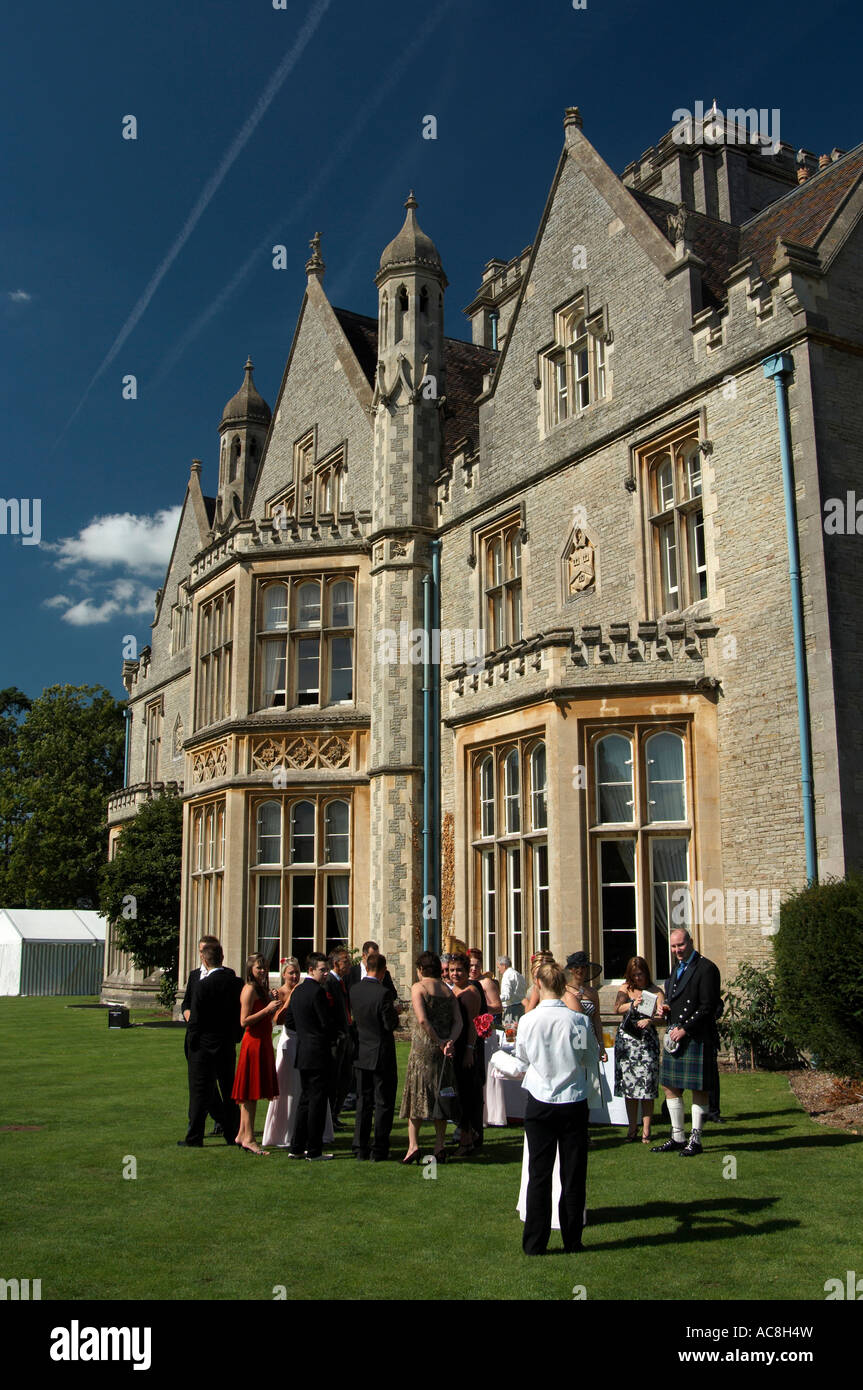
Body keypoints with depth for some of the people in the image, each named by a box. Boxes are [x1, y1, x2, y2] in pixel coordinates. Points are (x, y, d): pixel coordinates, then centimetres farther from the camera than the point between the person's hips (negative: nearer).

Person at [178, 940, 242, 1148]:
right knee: (229, 1091, 15)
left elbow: (195, 1020, -15)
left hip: (204, 1045, -5)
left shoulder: (202, 986, -18)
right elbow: (240, 1016, 3)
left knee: (199, 1092, 5)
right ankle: (233, 1133, 21)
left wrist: (191, 1042, -1)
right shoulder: (236, 983, -3)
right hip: (228, 1045, 5)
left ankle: (194, 1137, 10)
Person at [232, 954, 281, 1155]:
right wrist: (267, 1008, -20)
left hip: (263, 1042, 9)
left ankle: (242, 1135, 19)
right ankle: (248, 1138, -2)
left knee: (251, 1094, 13)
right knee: (251, 1093, -5)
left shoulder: (262, 989, 15)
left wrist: (274, 1005, 6)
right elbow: (244, 1021, -18)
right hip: (254, 1043, -9)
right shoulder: (250, 989, -13)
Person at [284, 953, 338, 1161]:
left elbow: (289, 1021, 16)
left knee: (306, 1100, 16)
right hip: (319, 1054, -9)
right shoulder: (317, 991, -16)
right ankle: (314, 1151, 3)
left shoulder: (297, 991, 11)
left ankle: (296, 1147, 19)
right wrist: (333, 1037, 1)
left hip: (303, 1053, 9)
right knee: (318, 1101, -1)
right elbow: (327, 1023, -18)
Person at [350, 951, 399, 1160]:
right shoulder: (383, 993, -20)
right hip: (381, 1053, -6)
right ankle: (379, 1151, 7)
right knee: (384, 1103, 5)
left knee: (363, 1102, 15)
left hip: (361, 1054, 6)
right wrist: (395, 1012, 2)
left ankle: (360, 1148, 18)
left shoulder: (354, 990, 0)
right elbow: (391, 1024, -18)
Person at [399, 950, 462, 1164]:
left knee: (417, 1093, 2)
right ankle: (439, 1147, 9)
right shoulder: (448, 991, 10)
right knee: (440, 1095, 10)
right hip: (443, 1050, 5)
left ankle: (413, 1144, -5)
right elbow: (458, 1021, 1)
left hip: (423, 1048, -5)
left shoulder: (419, 987, -6)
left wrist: (439, 1042, -10)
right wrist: (450, 1041, -9)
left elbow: (422, 1020, -17)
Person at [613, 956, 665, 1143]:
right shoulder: (626, 988, 8)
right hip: (626, 1041, 2)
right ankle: (632, 1128, 11)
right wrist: (633, 1004, -25)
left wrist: (650, 1021, -31)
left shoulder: (655, 991, 1)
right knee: (629, 1085, 3)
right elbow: (617, 1008, -8)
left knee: (647, 1085, -5)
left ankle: (646, 1129, 3)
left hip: (647, 1042, -2)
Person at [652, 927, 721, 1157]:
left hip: (697, 1038, -8)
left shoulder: (705, 968, -11)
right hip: (674, 1035, 9)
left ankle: (695, 1140, 10)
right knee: (670, 1087, 11)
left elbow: (708, 1007, -16)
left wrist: (685, 1029, -16)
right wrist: (666, 1010, 6)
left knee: (699, 1089, 1)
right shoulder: (677, 968, 16)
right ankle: (677, 1137, 21)